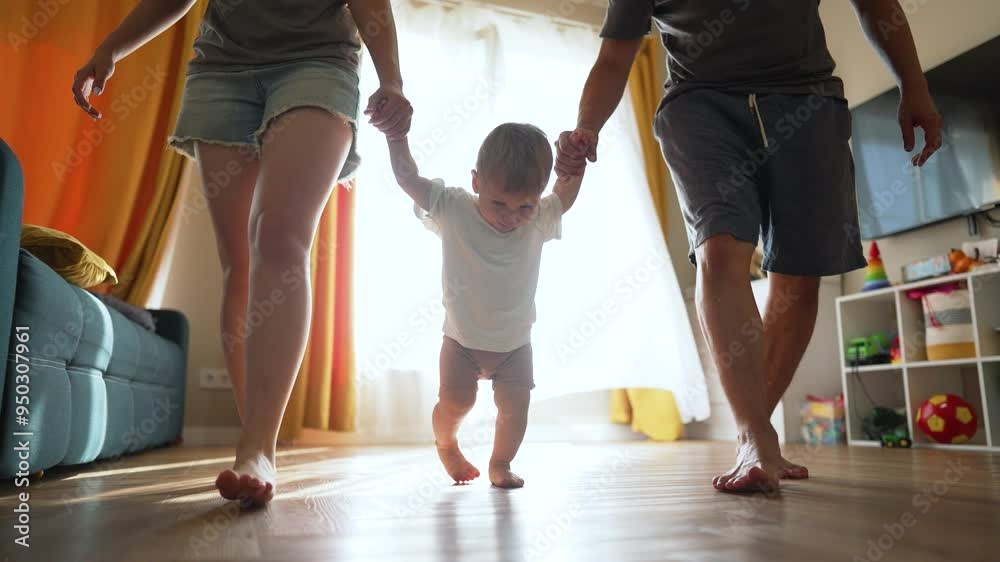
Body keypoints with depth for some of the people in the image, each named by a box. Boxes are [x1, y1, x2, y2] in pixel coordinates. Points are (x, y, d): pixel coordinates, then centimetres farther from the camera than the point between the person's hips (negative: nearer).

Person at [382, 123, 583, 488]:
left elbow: (567, 188, -7)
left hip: (515, 342, 2)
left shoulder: (540, 221, -13)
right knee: (454, 402, -7)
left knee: (514, 406, -5)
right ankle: (446, 444, 28)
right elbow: (407, 176, -20)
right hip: (461, 339, -1)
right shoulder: (453, 210, -18)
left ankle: (501, 463, 22)